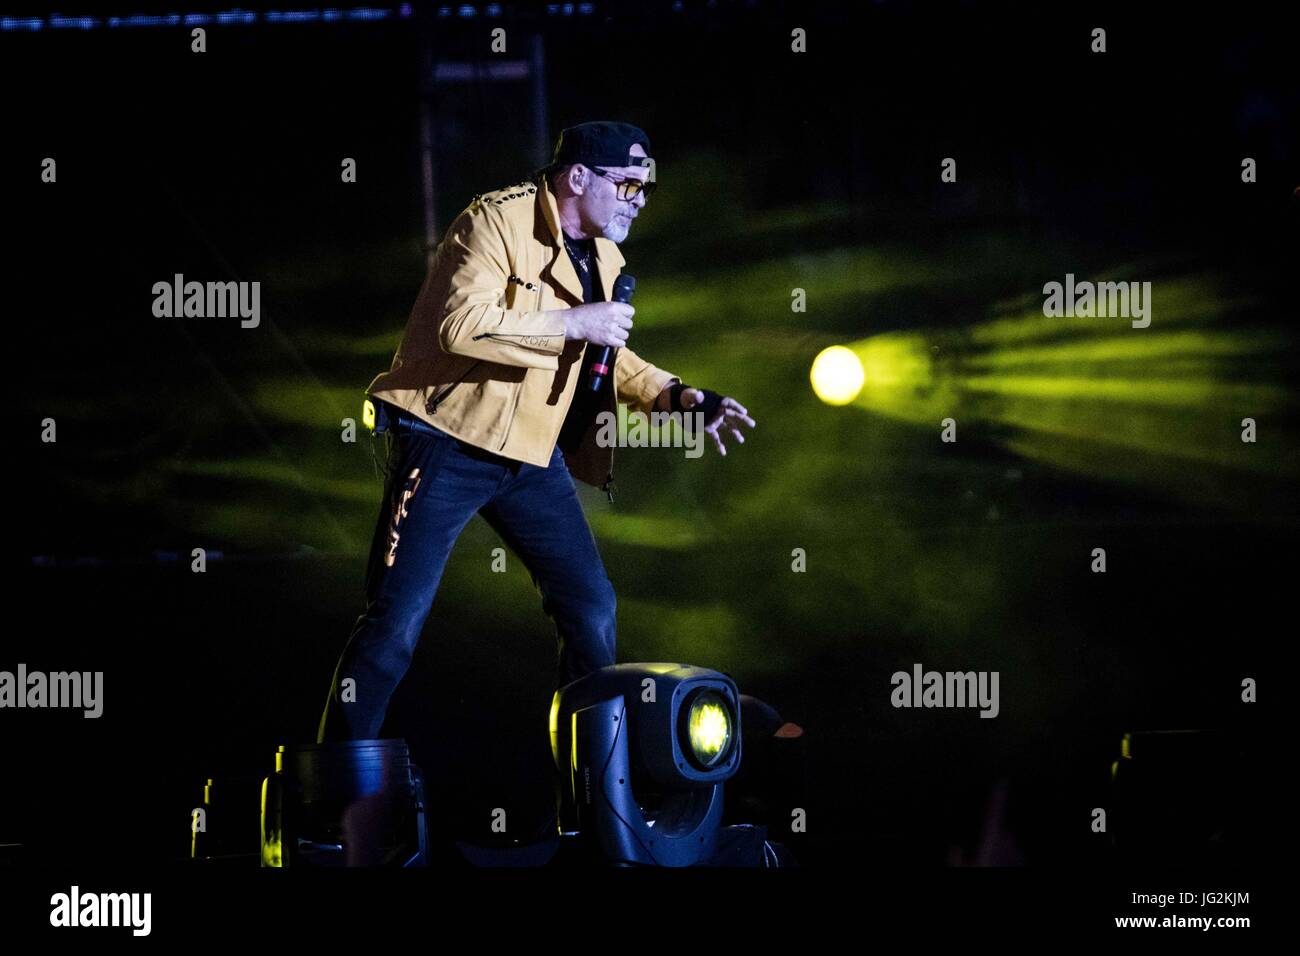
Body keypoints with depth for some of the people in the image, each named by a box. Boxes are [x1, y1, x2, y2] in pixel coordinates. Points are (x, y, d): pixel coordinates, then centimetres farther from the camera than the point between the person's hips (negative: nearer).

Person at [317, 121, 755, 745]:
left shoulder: (602, 255, 14)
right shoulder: (498, 222, -14)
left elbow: (607, 358, 25)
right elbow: (461, 325, -27)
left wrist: (670, 397, 8)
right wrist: (571, 323, -22)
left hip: (533, 456, 8)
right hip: (449, 443, -8)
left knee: (591, 607, 6)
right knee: (396, 623, -10)